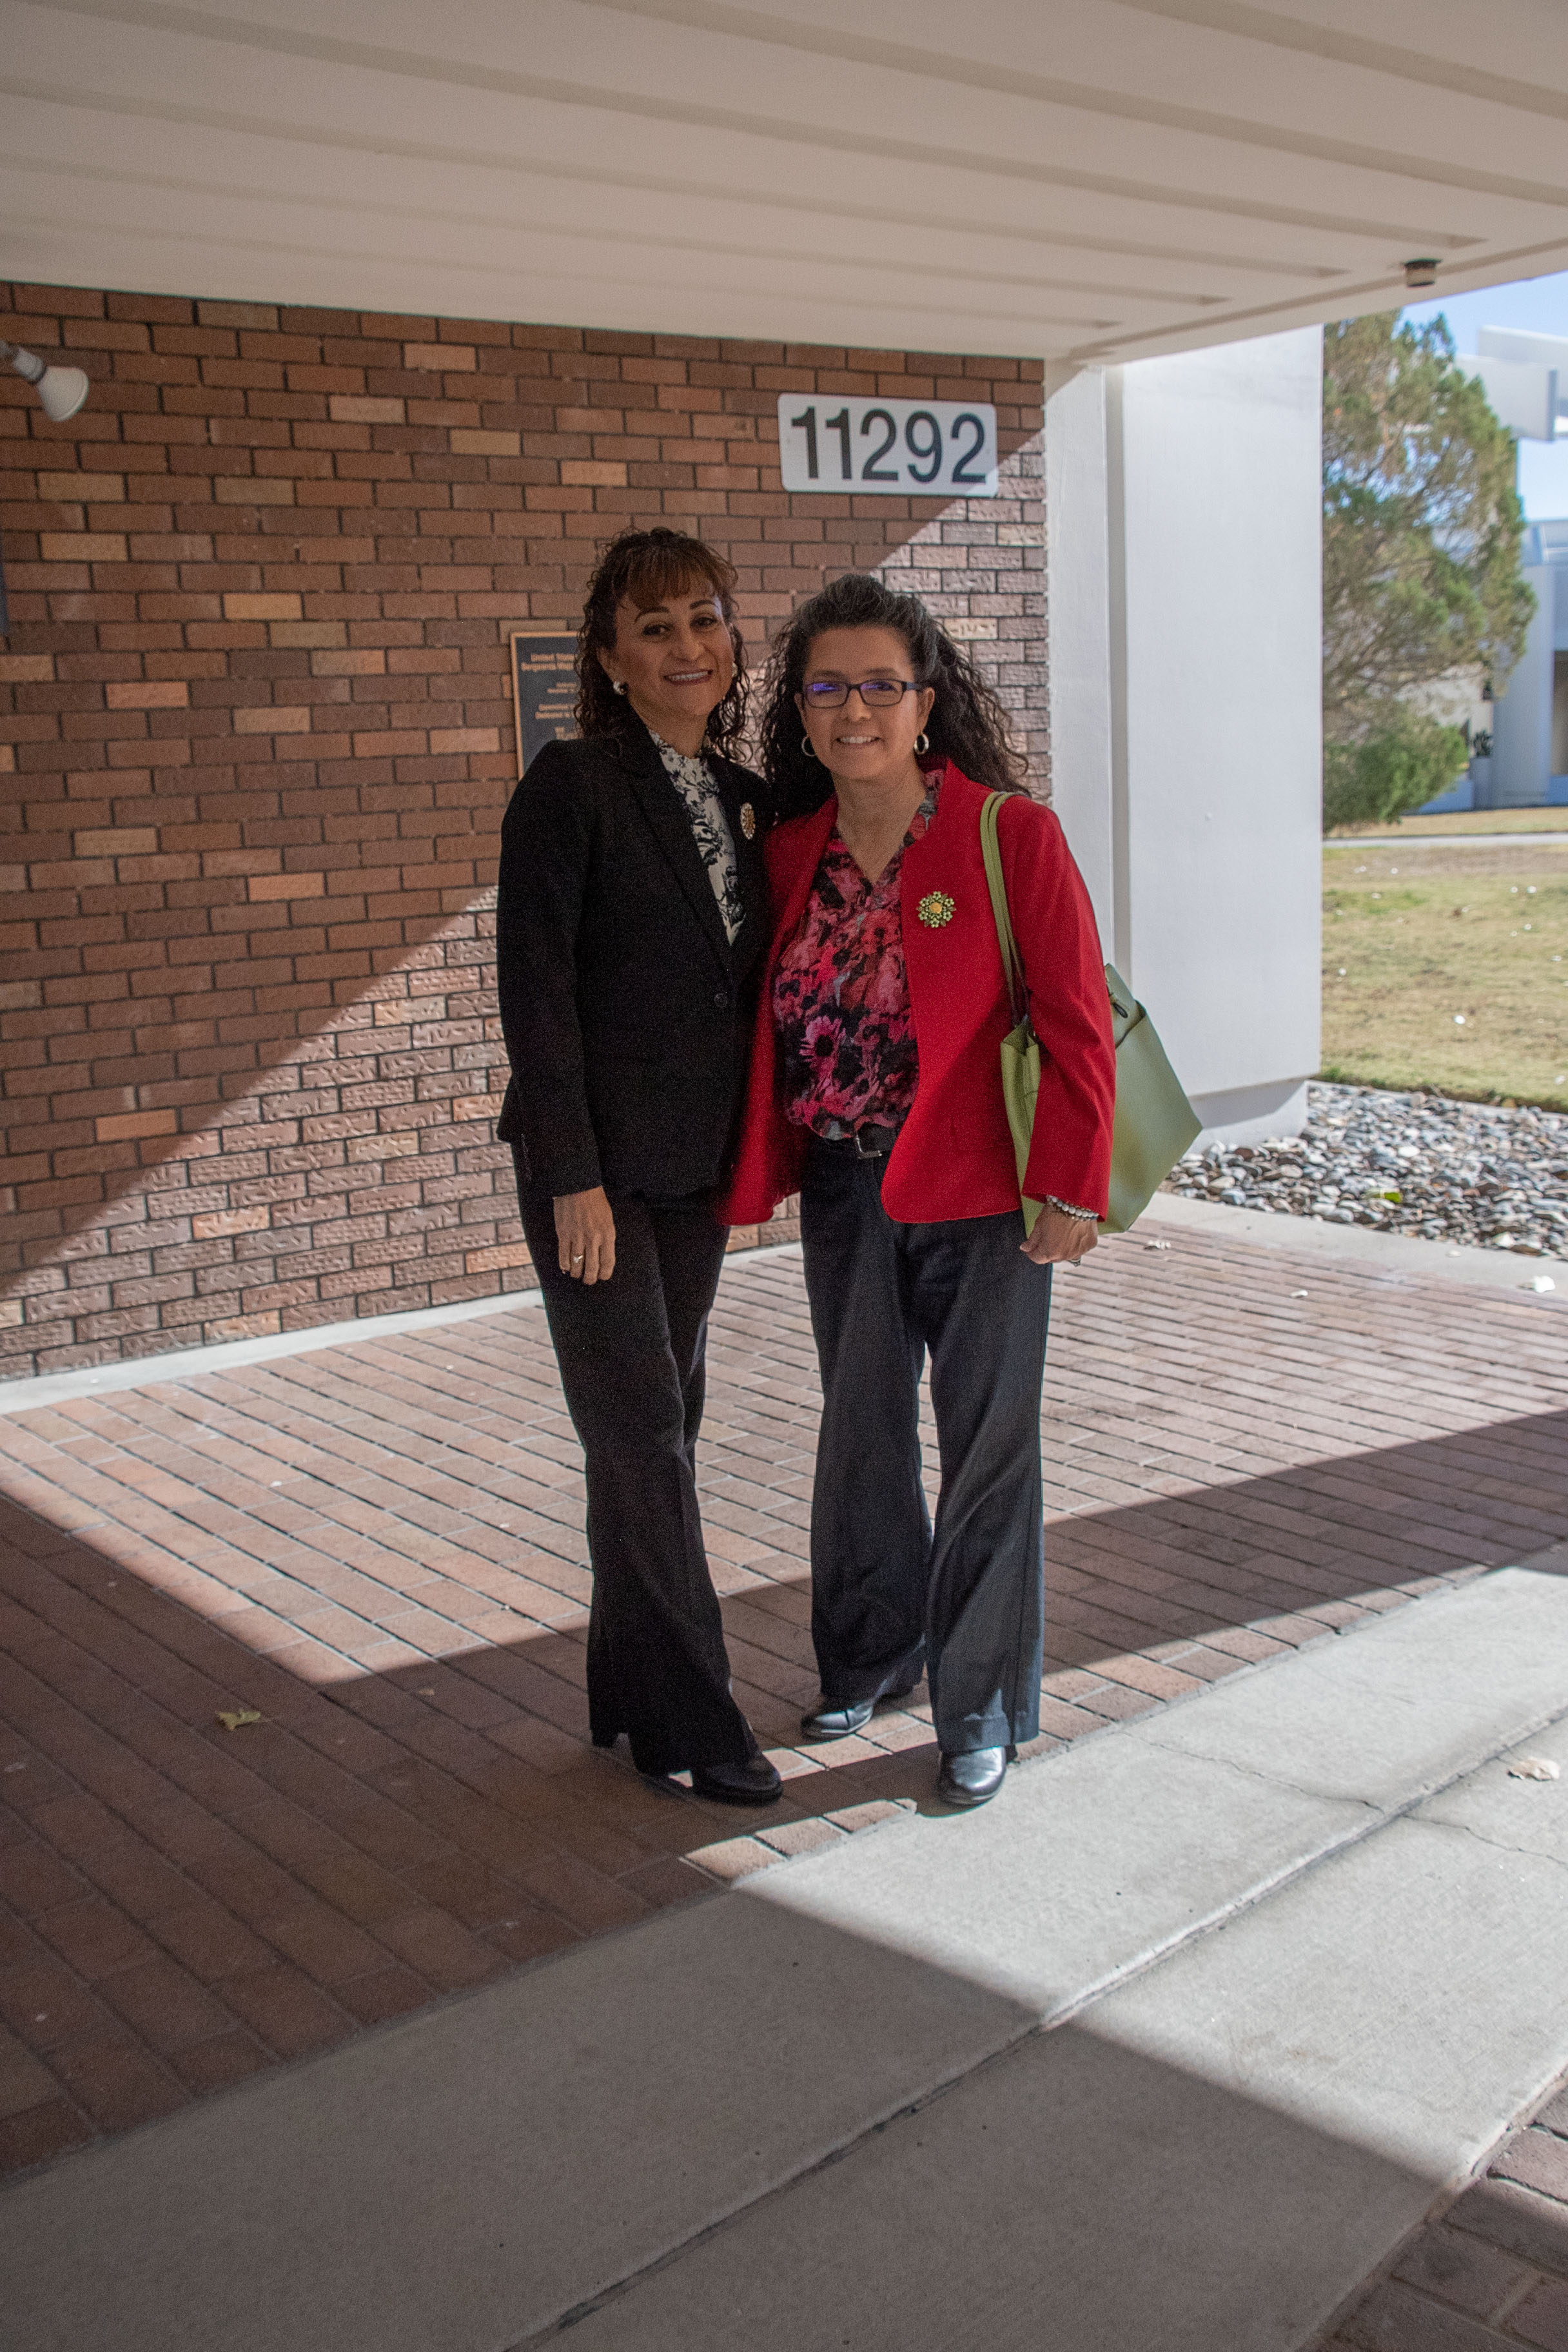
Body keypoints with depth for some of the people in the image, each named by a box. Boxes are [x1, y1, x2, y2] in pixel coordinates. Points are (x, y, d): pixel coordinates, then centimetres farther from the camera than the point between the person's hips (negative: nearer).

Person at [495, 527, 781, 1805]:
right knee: (642, 1434, -2)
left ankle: (630, 1686, 28)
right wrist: (574, 1177, -17)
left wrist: (750, 1147, 9)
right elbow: (536, 986, -14)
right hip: (595, 1164, -7)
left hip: (696, 1163, 7)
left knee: (664, 1423, 14)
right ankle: (690, 1720, 10)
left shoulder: (744, 797, 9)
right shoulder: (573, 785, -11)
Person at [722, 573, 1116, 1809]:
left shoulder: (1014, 835, -12)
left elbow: (1078, 1023, -12)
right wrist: (764, 1172, 5)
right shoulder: (791, 853, 2)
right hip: (844, 1191, 5)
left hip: (979, 1196, -5)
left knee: (988, 1446, 6)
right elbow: (767, 1022, 9)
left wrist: (1070, 1187, -16)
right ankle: (871, 1657, 40)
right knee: (861, 1432, 18)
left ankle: (982, 1706, 23)